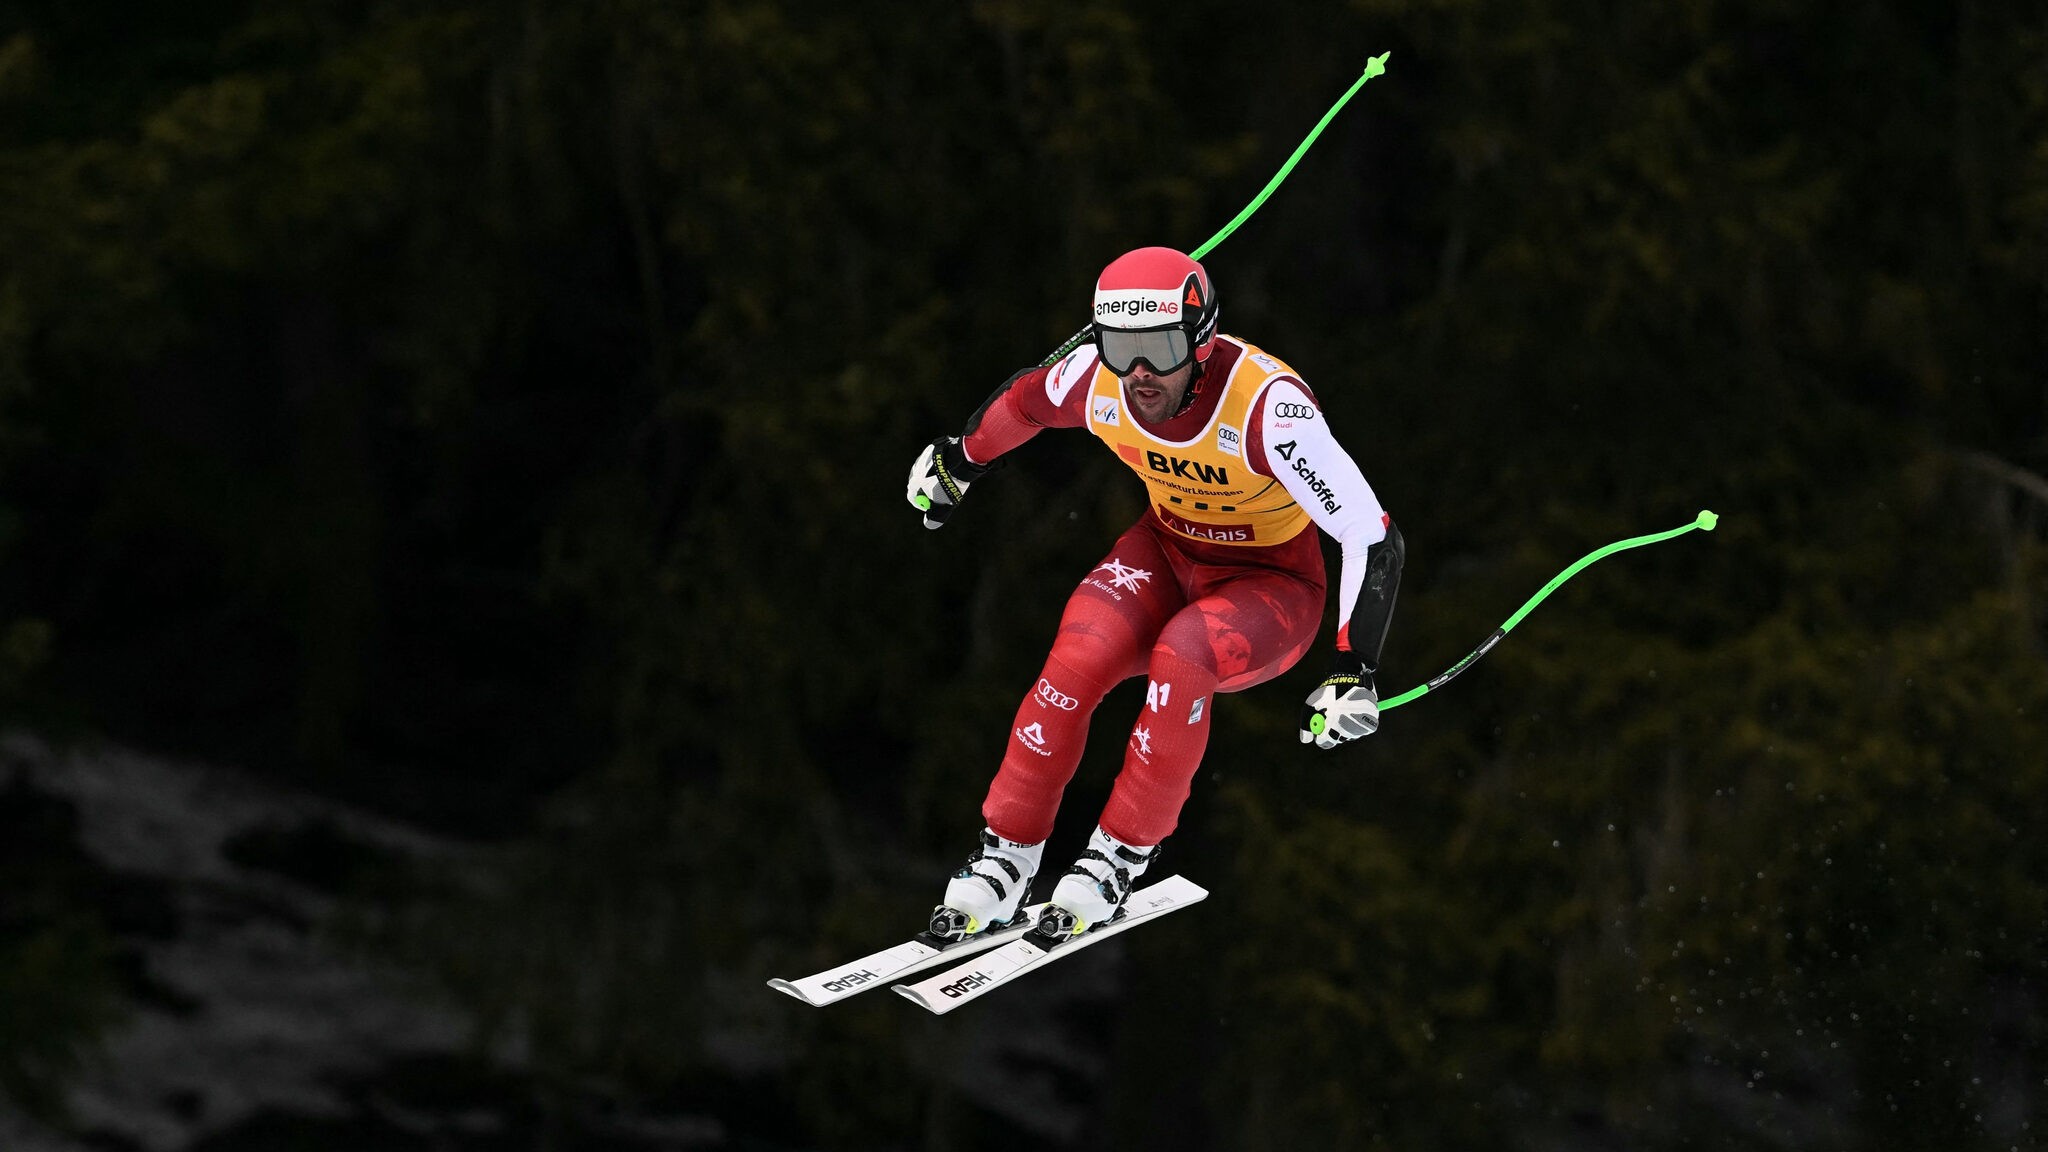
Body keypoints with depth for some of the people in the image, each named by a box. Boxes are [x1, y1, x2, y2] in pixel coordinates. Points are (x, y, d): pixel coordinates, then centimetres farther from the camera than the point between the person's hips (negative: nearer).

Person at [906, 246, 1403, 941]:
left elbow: (1372, 537, -31)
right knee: (1076, 661, -24)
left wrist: (1354, 673, -35)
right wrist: (957, 462, 26)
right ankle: (1005, 861, -10)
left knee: (1182, 655, -35)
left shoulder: (1266, 405, -33)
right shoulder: (1096, 381, -18)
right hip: (1167, 552, 4)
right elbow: (1024, 401, 8)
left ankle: (1118, 859, -18)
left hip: (1272, 585, -4)